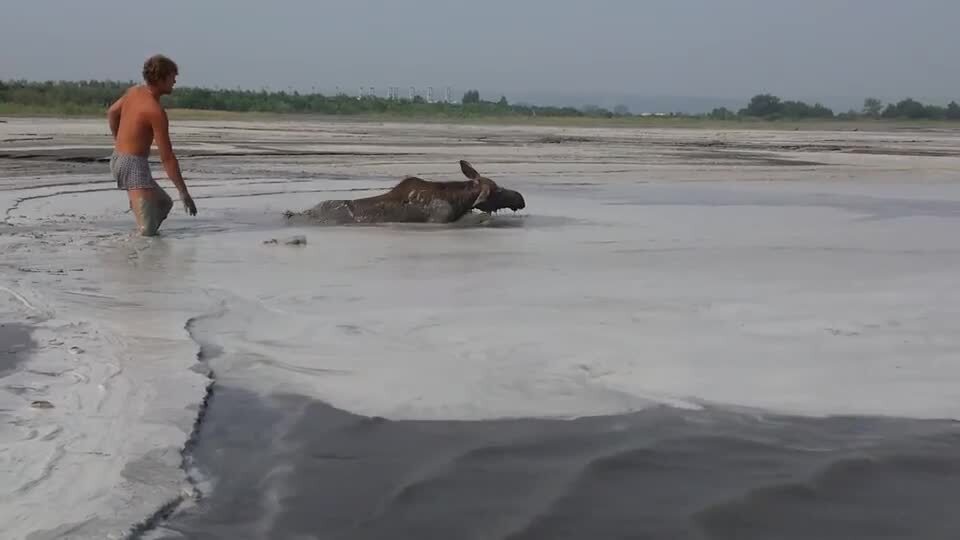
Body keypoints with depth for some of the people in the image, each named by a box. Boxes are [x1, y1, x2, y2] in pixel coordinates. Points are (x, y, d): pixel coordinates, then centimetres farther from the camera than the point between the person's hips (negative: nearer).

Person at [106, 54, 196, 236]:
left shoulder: (134, 91, 5)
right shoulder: (156, 111, -19)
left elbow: (112, 113, 25)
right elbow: (167, 158, -17)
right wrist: (184, 192, -12)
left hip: (118, 159, 10)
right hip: (134, 165, -10)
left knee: (164, 204, 24)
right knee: (148, 230, -19)